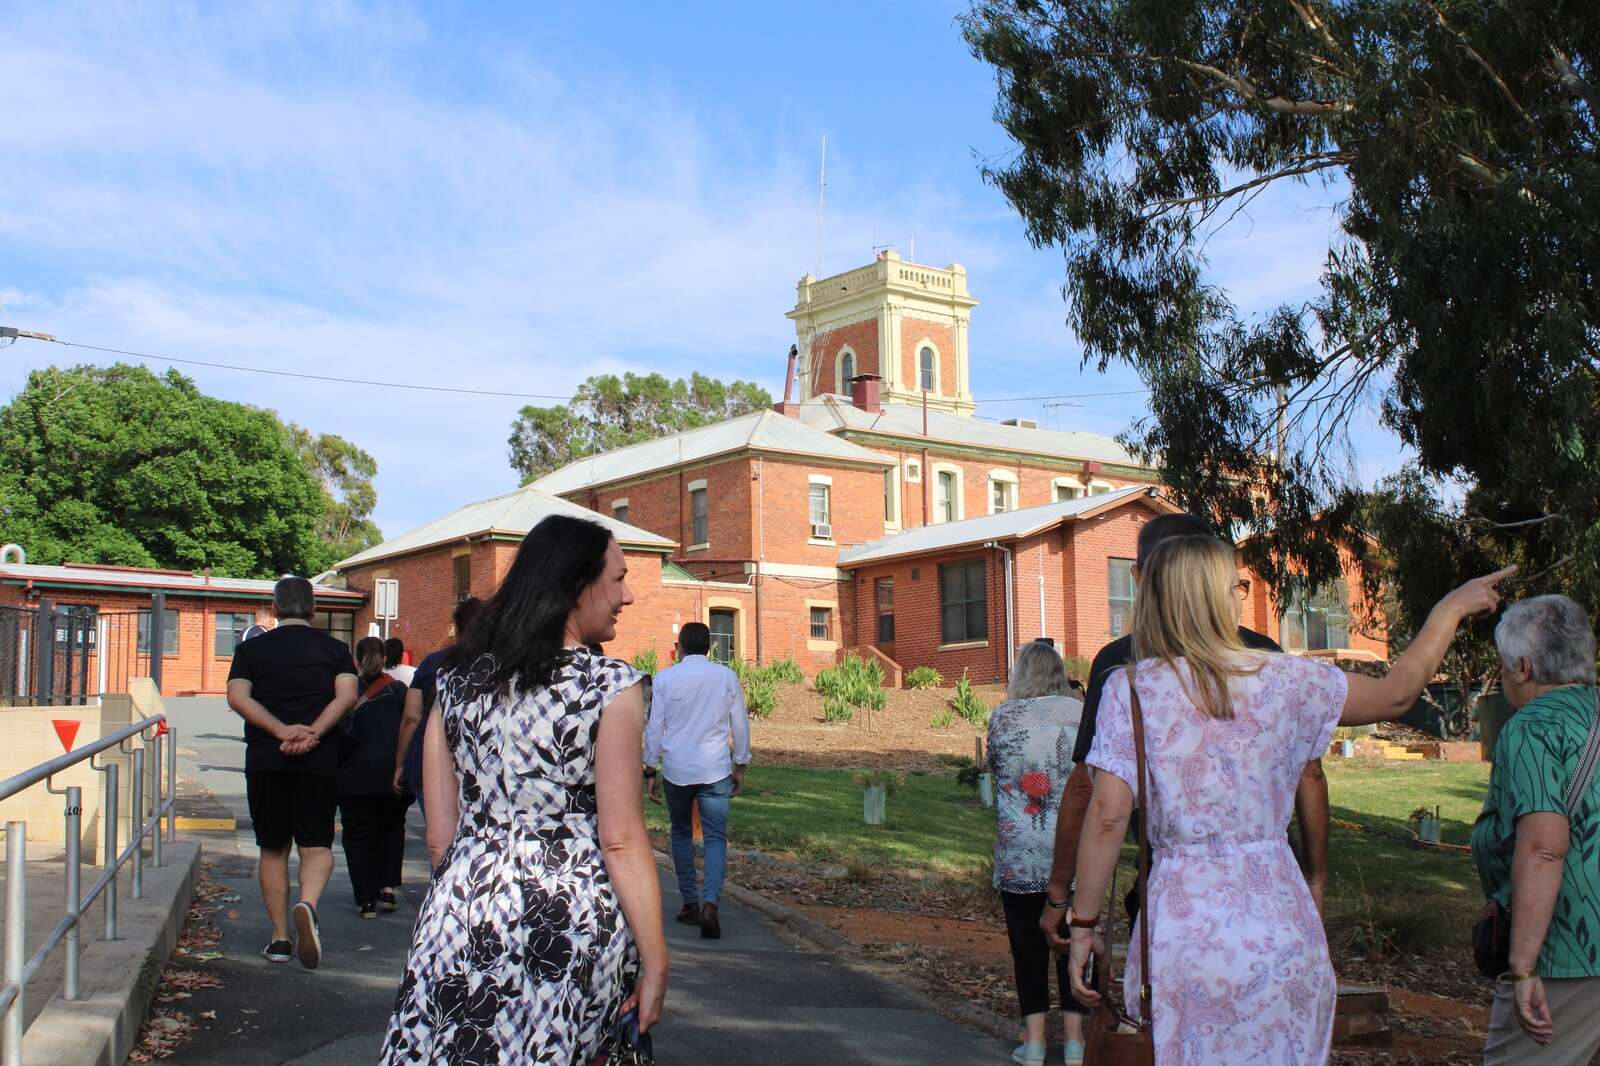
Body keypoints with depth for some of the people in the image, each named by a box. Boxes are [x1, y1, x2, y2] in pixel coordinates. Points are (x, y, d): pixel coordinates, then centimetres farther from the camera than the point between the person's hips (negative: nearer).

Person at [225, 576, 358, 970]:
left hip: (264, 761, 1)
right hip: (319, 761, -1)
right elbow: (347, 695, -8)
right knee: (317, 846, 4)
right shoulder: (334, 648, 7)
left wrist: (282, 731, -14)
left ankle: (279, 938, 14)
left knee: (273, 849, 13)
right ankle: (307, 904, -26)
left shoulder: (251, 649, 8)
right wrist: (312, 734, -15)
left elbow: (237, 698, -7)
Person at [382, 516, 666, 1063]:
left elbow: (440, 837, 7)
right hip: (572, 920, -4)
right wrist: (655, 963, -6)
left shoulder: (456, 680, 6)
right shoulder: (609, 687, -9)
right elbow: (621, 841, -12)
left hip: (463, 920, 4)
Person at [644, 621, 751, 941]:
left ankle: (691, 903, 17)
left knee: (681, 834, 16)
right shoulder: (726, 677, 1)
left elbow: (655, 728, 0)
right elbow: (740, 725, 7)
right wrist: (740, 766, 17)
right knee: (716, 837, 0)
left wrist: (650, 771, 8)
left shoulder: (665, 678, -2)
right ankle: (710, 903, -18)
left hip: (677, 770, 0)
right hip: (715, 771, 0)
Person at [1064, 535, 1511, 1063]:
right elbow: (1395, 695, 14)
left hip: (1181, 930, -1)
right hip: (1277, 925, 2)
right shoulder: (1280, 679, 1)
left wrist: (1083, 923, -3)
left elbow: (1108, 814, -11)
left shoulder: (1130, 689, -5)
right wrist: (1450, 609, 27)